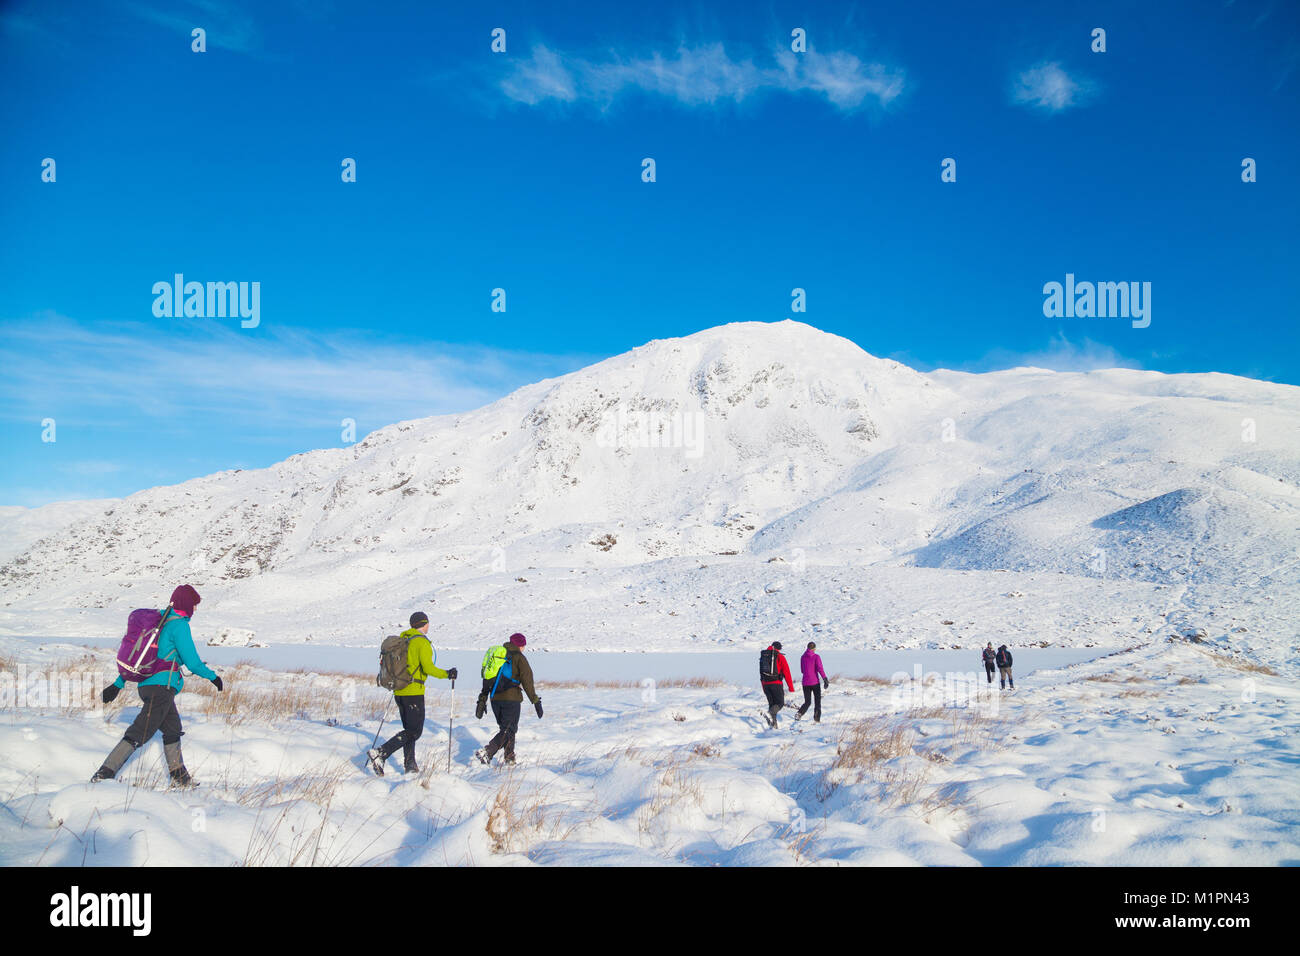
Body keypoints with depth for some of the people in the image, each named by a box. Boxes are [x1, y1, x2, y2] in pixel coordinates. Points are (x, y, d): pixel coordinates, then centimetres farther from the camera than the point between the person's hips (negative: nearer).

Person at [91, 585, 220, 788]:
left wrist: (118, 684, 20)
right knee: (139, 734, -7)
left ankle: (179, 778, 28)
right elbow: (193, 663, -14)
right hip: (162, 686, -10)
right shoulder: (179, 625, -12)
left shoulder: (160, 620, 13)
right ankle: (104, 773, -11)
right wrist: (213, 677, 2)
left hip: (146, 685, 10)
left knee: (173, 730, 20)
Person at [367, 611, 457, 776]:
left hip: (399, 691, 8)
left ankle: (409, 765, 14)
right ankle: (380, 754, -17)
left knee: (409, 729, 16)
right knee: (415, 731, -5)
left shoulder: (401, 639, 11)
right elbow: (428, 668, -18)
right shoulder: (422, 642, -11)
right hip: (414, 691, -8)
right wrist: (447, 674, -4)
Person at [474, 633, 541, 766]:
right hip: (511, 698, -6)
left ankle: (509, 758, 15)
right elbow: (527, 681, -6)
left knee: (505, 728, 18)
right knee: (509, 730, -4)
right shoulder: (519, 657, -1)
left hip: (495, 698, 7)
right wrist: (536, 701, -3)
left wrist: (482, 700, 19)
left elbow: (487, 679, 17)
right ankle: (487, 753, -20)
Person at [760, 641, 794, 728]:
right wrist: (791, 687, -2)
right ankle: (770, 713, -26)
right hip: (776, 683, -5)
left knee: (771, 704, 14)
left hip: (765, 684, 5)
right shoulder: (780, 656, -2)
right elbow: (786, 672, -5)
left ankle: (774, 724, 7)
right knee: (780, 703, 2)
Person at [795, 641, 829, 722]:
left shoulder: (803, 657, 7)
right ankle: (817, 719, 5)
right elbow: (820, 668, -16)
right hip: (815, 682, -4)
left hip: (805, 682, 4)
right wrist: (825, 679, -16)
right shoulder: (816, 656, -7)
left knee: (807, 702, 11)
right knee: (817, 701, 11)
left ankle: (799, 713, -15)